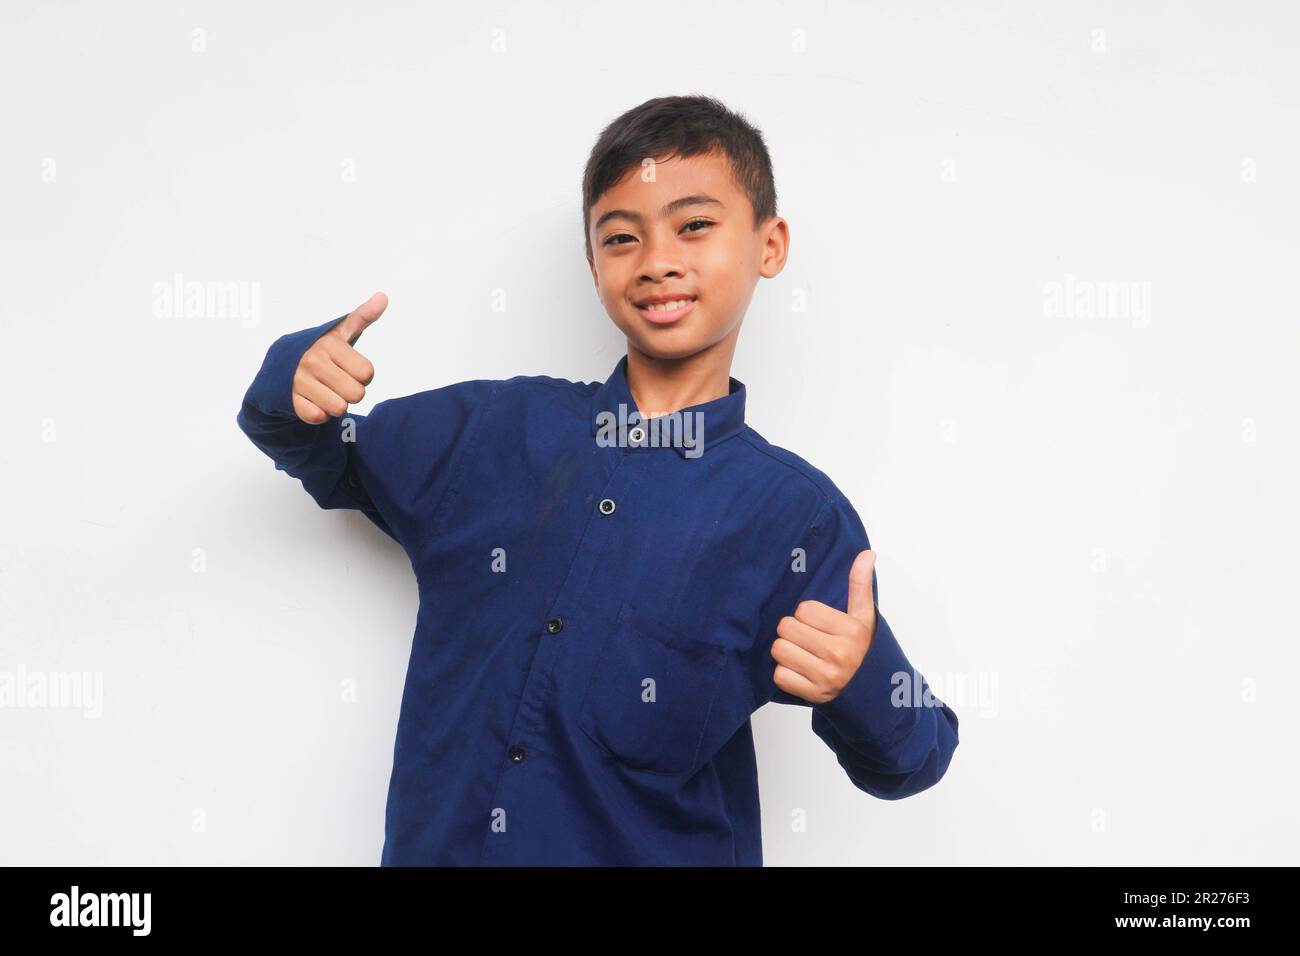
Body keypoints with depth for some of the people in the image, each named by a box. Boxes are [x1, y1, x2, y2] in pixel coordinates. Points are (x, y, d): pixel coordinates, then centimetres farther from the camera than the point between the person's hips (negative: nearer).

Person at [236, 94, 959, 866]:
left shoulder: (797, 514, -12)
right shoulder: (496, 426, -3)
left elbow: (906, 765, -7)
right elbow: (327, 459, 13)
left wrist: (859, 685, -30)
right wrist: (296, 383, -9)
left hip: (660, 850, -2)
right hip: (433, 843, 3)